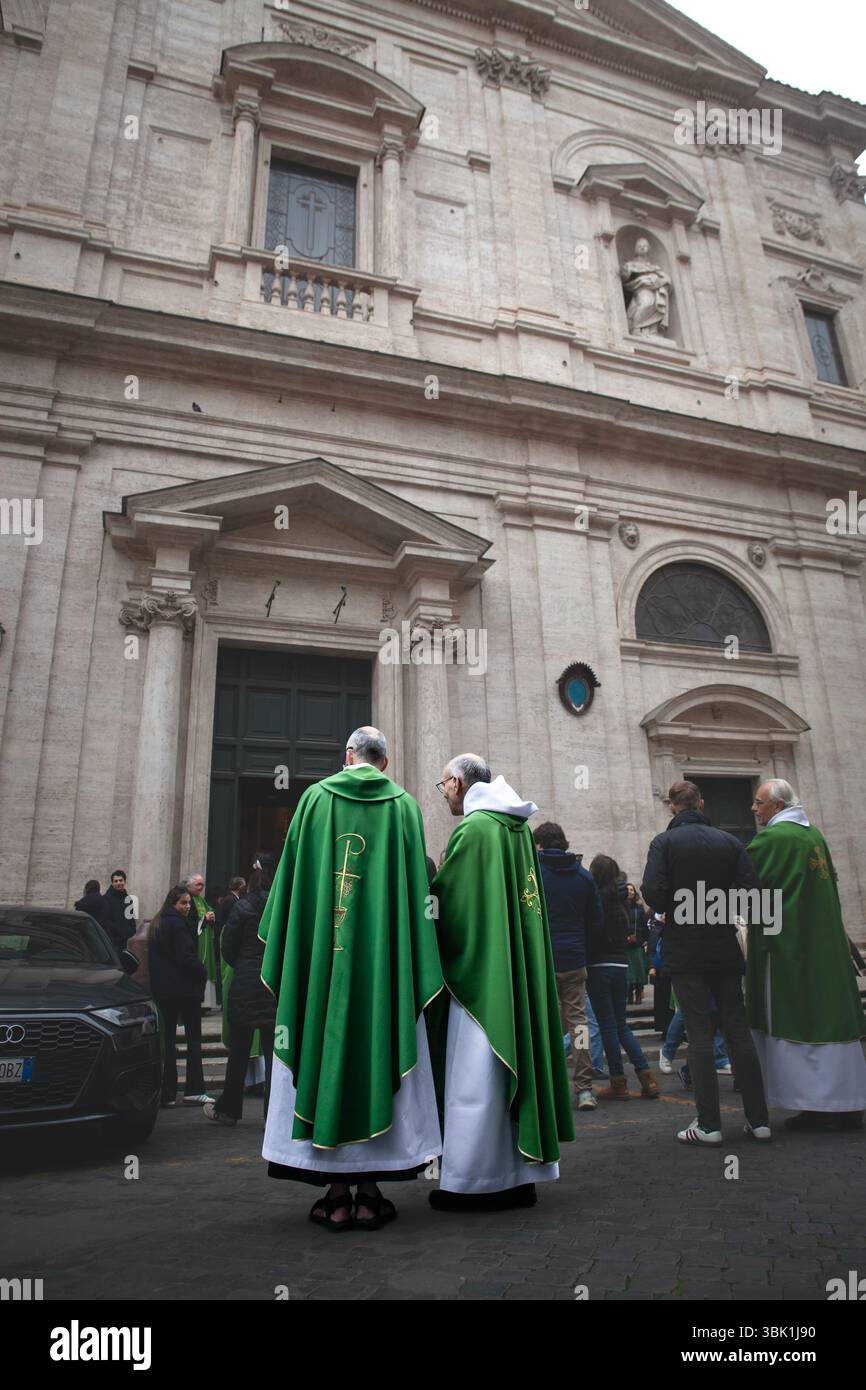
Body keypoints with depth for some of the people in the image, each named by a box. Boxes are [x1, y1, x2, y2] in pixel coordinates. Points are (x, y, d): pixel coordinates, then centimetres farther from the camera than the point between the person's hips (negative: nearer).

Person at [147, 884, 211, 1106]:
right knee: (193, 1037, 2)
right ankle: (193, 1090, 4)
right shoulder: (178, 924, -15)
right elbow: (186, 957, -20)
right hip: (184, 988, -8)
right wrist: (202, 974, -5)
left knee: (167, 1038, 10)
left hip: (162, 990, 8)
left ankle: (167, 1092, 12)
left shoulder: (158, 924, 13)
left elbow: (155, 959, 17)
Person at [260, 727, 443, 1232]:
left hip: (322, 956, 0)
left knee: (324, 1051, 6)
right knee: (378, 1055, 6)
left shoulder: (316, 798, 4)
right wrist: (414, 968, 4)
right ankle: (369, 1194, 11)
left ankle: (337, 1196, 11)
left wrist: (290, 954, 10)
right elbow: (415, 887, 0)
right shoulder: (405, 805, 4)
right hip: (383, 961, 0)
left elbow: (293, 877, 2)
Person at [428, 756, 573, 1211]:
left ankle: (471, 1181, 10)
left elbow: (448, 899, -13)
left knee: (474, 1075, 1)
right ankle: (519, 1175, 22)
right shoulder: (518, 827, 11)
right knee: (515, 1062, 13)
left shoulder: (473, 828, -14)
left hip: (480, 969, -8)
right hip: (519, 970, 8)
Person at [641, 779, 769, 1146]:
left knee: (700, 1033, 2)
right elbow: (751, 889, -6)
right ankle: (758, 1119, 15)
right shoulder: (729, 841, 2)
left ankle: (708, 1123, 4)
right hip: (725, 949, 3)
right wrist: (721, 909, 12)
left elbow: (653, 892, -18)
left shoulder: (664, 842, -7)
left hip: (685, 951, -3)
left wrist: (674, 910, 4)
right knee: (738, 1029, 11)